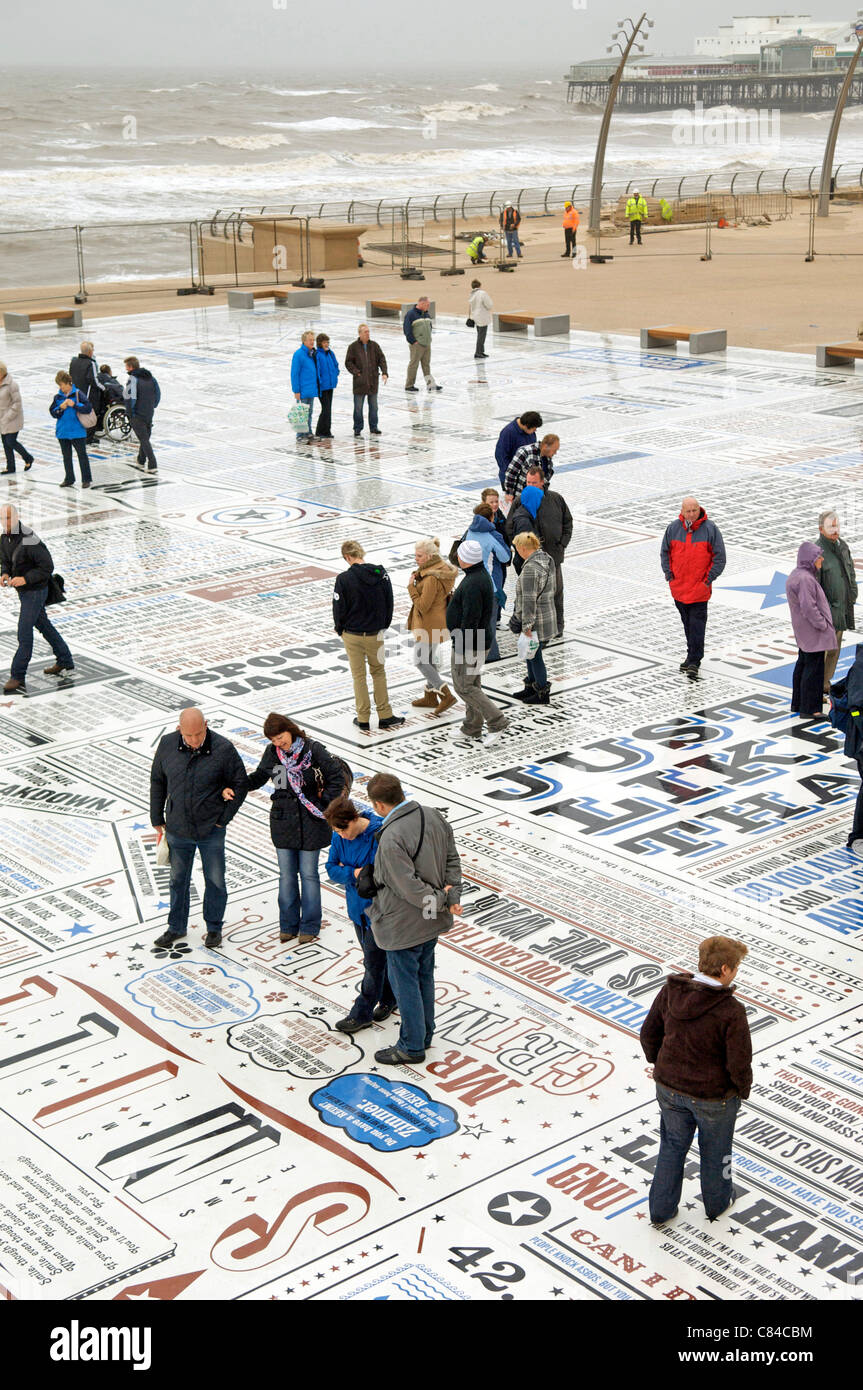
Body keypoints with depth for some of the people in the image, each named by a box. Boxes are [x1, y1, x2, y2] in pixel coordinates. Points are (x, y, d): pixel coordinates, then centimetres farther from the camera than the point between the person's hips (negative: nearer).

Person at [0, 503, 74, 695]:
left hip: (35, 591, -9)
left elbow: (47, 567, -23)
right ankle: (65, 662, 35)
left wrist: (25, 579, -30)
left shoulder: (29, 540, -26)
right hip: (22, 590, 9)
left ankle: (18, 677, -5)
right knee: (44, 626, 20)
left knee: (24, 632, -9)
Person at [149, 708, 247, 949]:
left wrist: (223, 820, -5)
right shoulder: (167, 745, -7)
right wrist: (157, 819, 8)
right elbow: (157, 782, 6)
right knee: (178, 880, 15)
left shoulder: (223, 749, -15)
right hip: (177, 828, 2)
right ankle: (177, 927, 31)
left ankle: (214, 929, 26)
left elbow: (240, 784, -4)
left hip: (211, 830, -2)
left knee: (215, 882, 8)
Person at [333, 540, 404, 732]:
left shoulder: (344, 579, -17)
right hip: (375, 633, 2)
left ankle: (363, 719, 15)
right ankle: (385, 716, 19)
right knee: (378, 672, 17)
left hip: (352, 635, -2)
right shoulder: (381, 574, -7)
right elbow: (389, 603, 2)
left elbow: (339, 608, -11)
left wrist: (340, 630, 8)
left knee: (359, 676, 9)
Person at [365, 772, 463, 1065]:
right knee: (424, 975, 24)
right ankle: (425, 1033, 40)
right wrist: (452, 897, 0)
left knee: (404, 982, 10)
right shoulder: (432, 815, -4)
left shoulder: (391, 838, -30)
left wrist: (439, 900, -12)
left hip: (404, 924, -8)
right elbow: (452, 859, 3)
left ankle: (412, 1046, 23)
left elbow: (410, 887, -28)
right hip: (431, 921, 8)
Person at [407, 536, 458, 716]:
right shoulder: (442, 569, 4)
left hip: (429, 625, -10)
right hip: (437, 623, 10)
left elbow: (422, 606, -25)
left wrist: (411, 587, -17)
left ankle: (447, 695, -1)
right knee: (429, 659, 20)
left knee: (420, 661, 0)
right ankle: (430, 697, 31)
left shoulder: (432, 578, -28)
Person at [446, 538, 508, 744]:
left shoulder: (472, 584, -24)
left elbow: (470, 620, -26)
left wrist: (465, 649, -23)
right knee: (473, 684, 17)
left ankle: (497, 721, -4)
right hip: (481, 640, 10)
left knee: (463, 686, -3)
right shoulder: (482, 575, 8)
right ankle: (472, 729, 25)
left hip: (469, 643, -10)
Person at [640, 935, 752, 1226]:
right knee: (715, 1150, 23)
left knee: (672, 1146, 24)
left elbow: (649, 1035, -1)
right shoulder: (731, 1011, -28)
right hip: (713, 1095, -4)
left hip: (669, 1087, 4)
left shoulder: (670, 991, -13)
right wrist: (743, 1090, -1)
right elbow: (739, 1063, -22)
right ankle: (717, 1203, 47)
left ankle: (661, 1210, 37)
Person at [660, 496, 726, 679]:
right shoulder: (673, 528, 1)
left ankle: (694, 661, -6)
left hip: (699, 588, -3)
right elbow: (665, 552, 12)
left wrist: (708, 579, -7)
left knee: (697, 624, -7)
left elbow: (719, 557, -3)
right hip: (678, 586, 3)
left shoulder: (710, 529, -6)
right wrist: (669, 574, 4)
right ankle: (692, 655, 26)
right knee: (687, 622, 13)